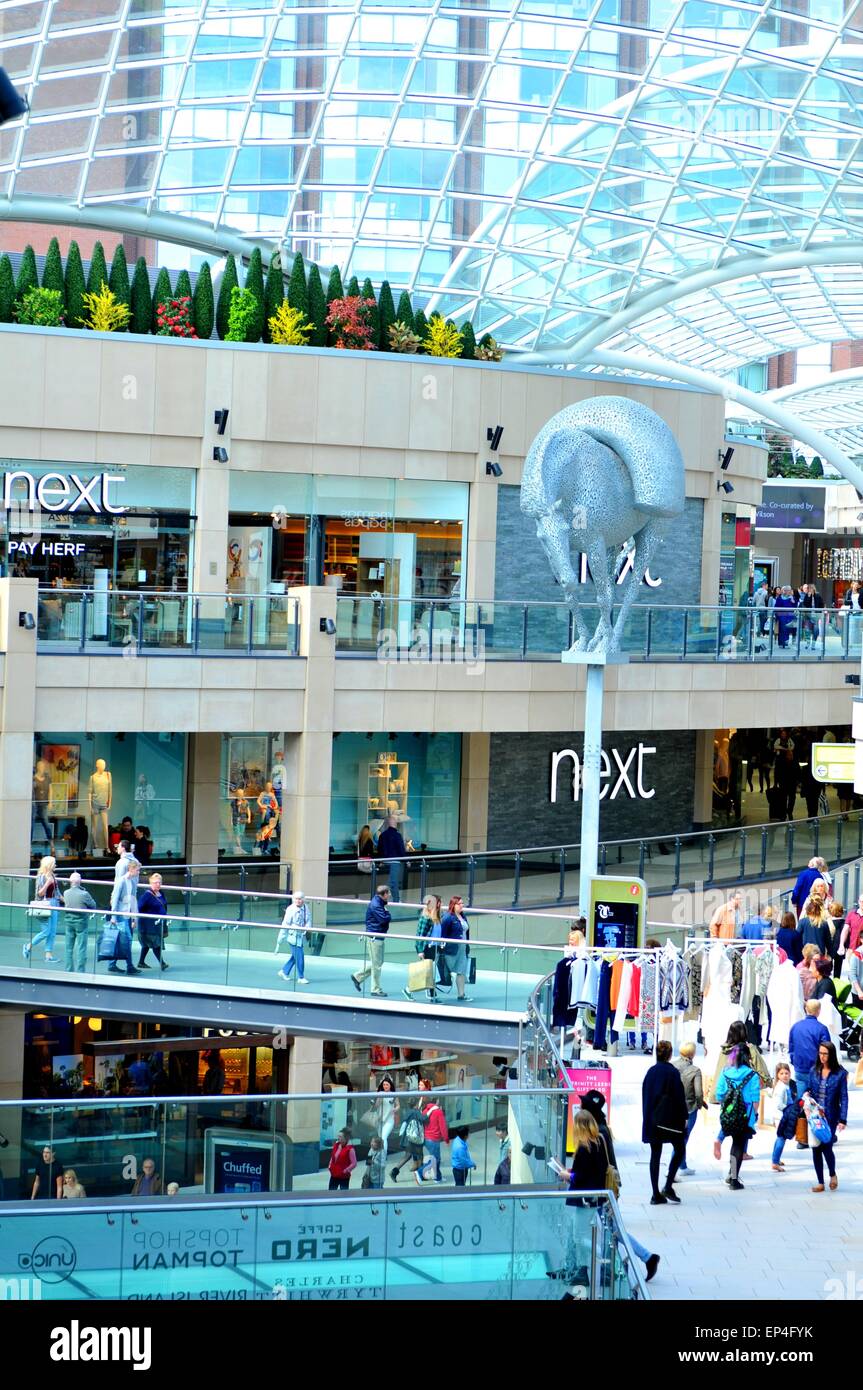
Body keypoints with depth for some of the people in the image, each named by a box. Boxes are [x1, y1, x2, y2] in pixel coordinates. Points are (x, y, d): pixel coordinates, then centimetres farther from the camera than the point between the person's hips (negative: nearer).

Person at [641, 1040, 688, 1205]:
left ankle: (656, 1194, 5)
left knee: (655, 1154, 7)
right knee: (679, 1150, 10)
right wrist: (684, 1117, -2)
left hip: (652, 1120, 5)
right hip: (670, 1119, -5)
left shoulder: (650, 1072, 4)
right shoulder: (672, 1072, -12)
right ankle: (668, 1186, -3)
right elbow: (679, 1096, -11)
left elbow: (645, 1095, 10)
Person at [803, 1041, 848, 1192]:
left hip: (830, 1116, -4)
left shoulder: (840, 1073, -6)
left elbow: (844, 1097, -6)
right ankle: (820, 1182, 17)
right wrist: (806, 1095, -9)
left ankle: (833, 1174, 23)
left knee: (826, 1146, -7)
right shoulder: (814, 1071, 4)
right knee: (816, 1148, 5)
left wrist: (843, 1120, -11)